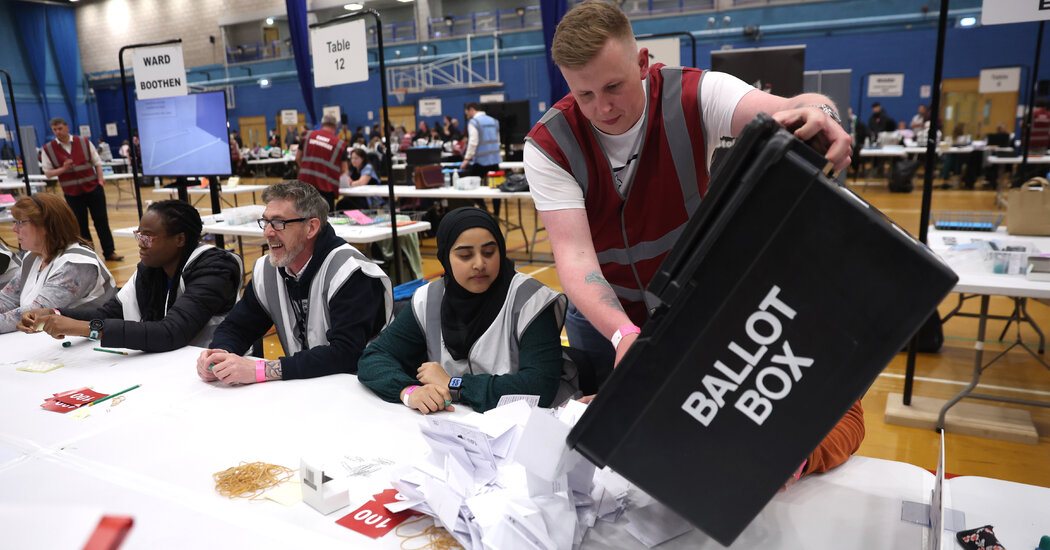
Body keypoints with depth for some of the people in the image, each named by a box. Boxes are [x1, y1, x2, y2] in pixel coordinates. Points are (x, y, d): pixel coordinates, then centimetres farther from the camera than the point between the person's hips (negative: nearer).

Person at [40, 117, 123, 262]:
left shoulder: (84, 142, 2)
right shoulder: (48, 149, 1)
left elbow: (97, 163, 7)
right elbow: (47, 172, 3)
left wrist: (100, 182, -3)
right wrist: (62, 169, -15)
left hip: (93, 189, 0)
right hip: (72, 194, 0)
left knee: (101, 221, 2)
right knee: (80, 225, 6)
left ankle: (109, 252, 9)